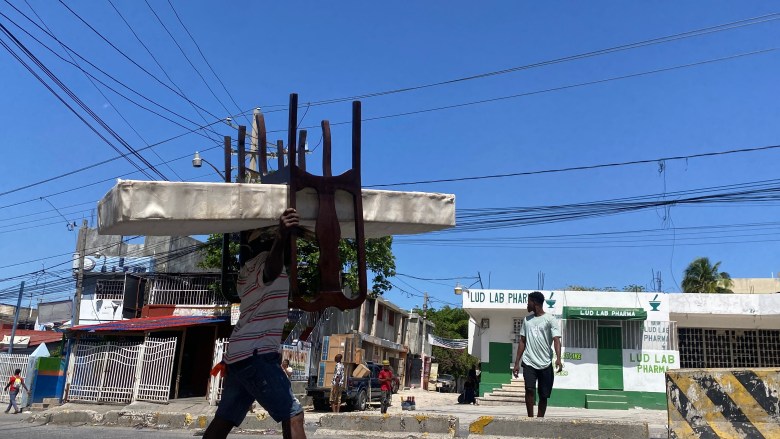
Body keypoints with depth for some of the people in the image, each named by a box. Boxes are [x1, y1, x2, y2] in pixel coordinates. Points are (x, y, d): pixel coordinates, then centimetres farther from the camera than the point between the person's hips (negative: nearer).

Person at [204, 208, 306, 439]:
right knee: (293, 416, -12)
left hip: (239, 354, 10)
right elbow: (271, 271, -33)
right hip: (255, 354, -10)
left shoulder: (248, 269, 20)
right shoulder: (266, 259, -7)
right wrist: (282, 236, -53)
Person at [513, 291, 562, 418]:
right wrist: (517, 363, 10)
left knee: (544, 395, 4)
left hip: (545, 364, -2)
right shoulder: (527, 320, 13)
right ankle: (530, 418, -11)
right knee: (530, 389, -17)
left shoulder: (550, 319, -1)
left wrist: (558, 359, -28)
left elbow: (556, 340, -12)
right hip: (528, 362, 2)